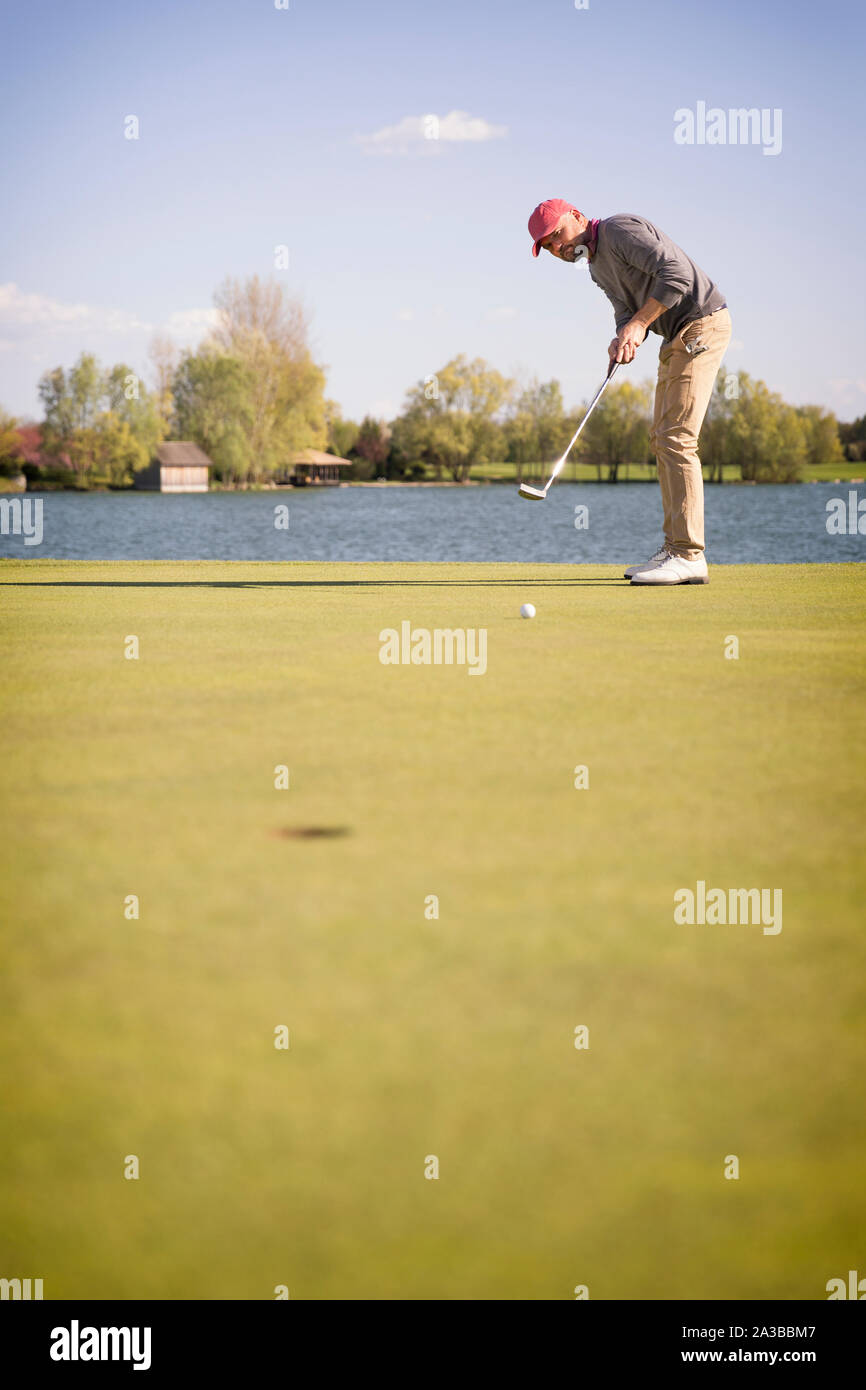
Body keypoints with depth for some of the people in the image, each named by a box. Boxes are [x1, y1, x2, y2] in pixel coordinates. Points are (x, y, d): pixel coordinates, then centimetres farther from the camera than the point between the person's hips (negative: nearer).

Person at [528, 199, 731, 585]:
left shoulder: (620, 230, -13)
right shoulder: (597, 266, 17)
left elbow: (676, 273, -23)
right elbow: (627, 308, 9)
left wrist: (639, 324, -20)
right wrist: (624, 337, -13)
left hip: (701, 324, -11)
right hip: (678, 336, 11)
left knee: (676, 438, -15)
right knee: (661, 438, 12)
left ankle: (689, 556, -18)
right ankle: (673, 549, 14)